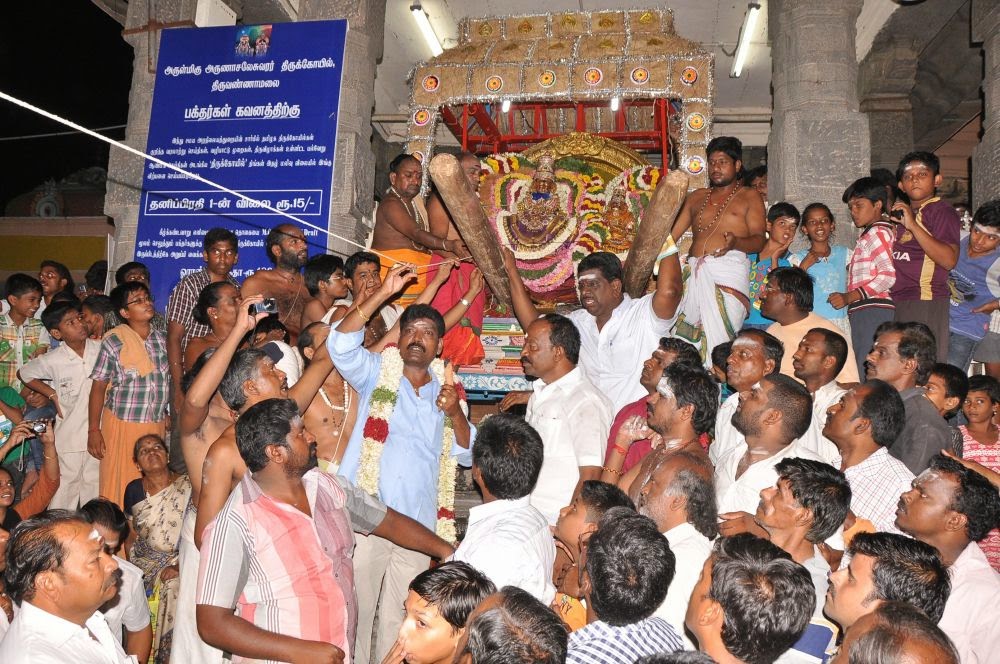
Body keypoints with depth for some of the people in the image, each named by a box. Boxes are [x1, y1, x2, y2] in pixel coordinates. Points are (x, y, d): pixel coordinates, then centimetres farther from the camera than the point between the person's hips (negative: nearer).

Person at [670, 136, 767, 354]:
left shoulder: (749, 197, 13)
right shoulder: (696, 197, 25)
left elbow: (759, 240, 2)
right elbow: (671, 235, 20)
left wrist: (736, 242, -20)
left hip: (729, 271, -4)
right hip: (695, 273, 4)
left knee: (721, 342, -15)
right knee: (685, 340, -6)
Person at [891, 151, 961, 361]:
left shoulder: (941, 210, -3)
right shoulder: (903, 213, 21)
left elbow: (949, 260, -19)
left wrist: (913, 226, -20)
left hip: (926, 302, -8)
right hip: (898, 302, 8)